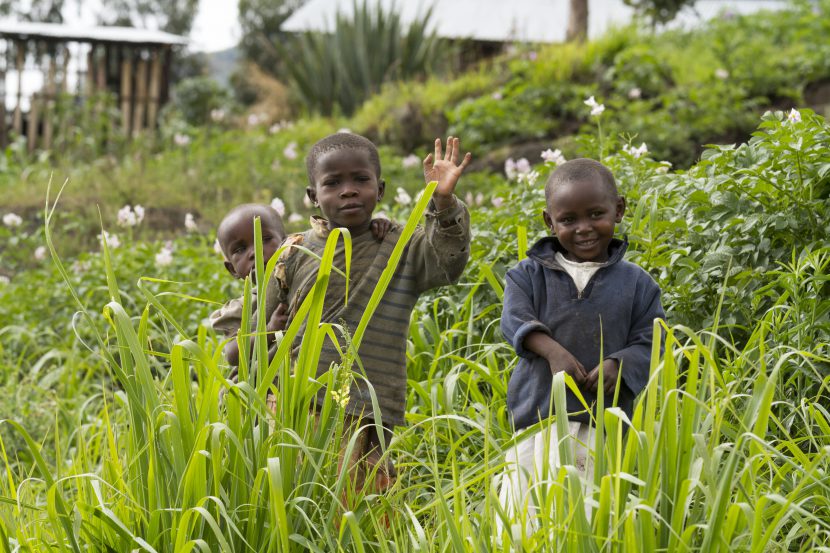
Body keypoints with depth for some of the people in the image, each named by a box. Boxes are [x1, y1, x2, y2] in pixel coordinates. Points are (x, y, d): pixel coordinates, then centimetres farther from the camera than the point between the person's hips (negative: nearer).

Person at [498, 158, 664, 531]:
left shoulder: (636, 284, 8)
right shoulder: (531, 274, 8)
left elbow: (648, 342, 4)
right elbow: (515, 319, -6)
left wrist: (618, 365, -18)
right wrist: (553, 351, -25)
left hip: (605, 431, 0)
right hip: (540, 421, 0)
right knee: (522, 523, -2)